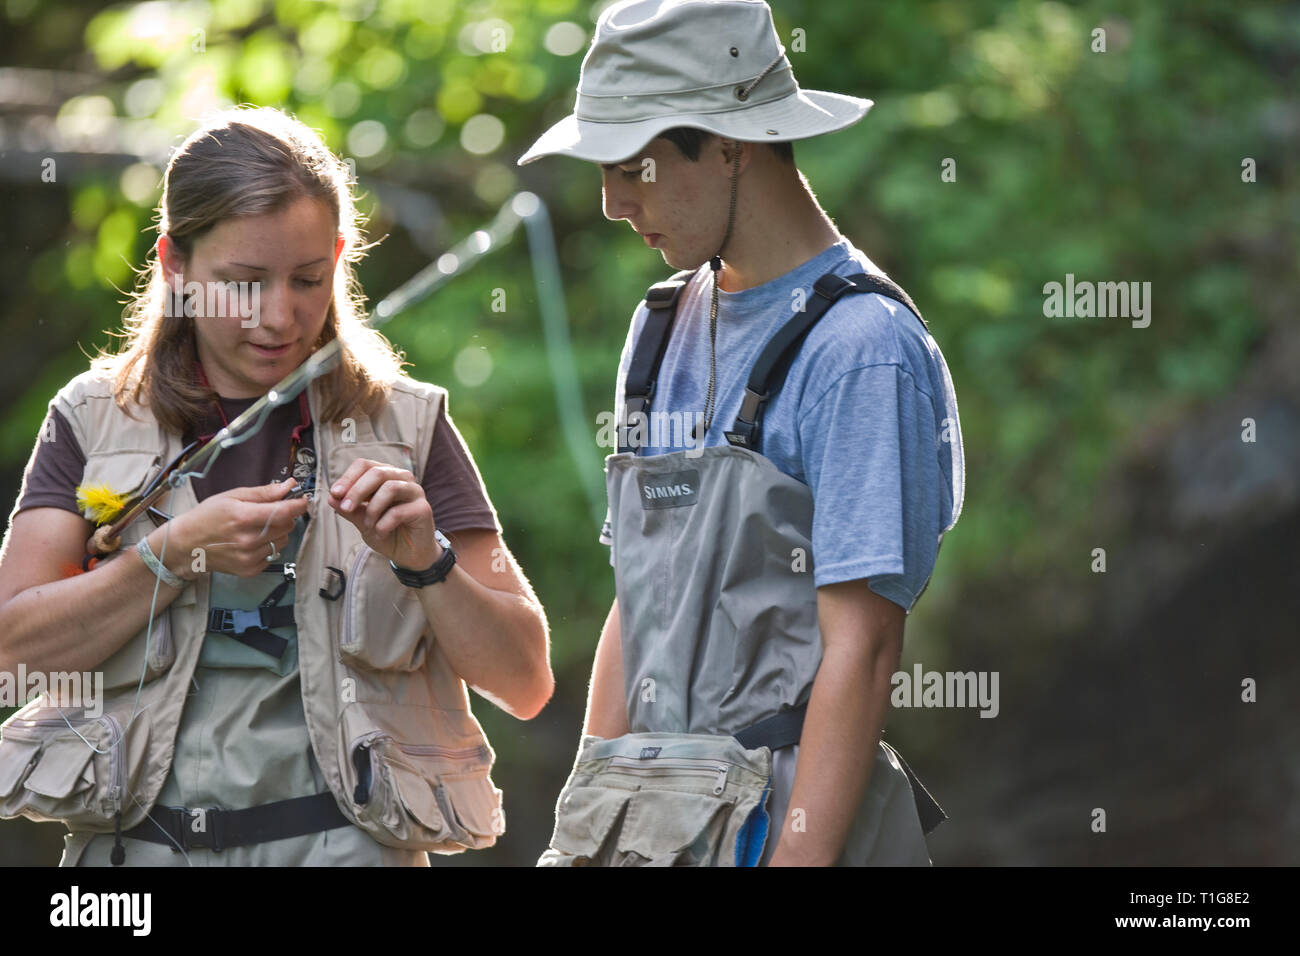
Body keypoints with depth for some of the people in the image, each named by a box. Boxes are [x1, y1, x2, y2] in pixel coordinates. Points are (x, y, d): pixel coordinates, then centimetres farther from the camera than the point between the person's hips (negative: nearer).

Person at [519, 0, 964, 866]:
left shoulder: (863, 348, -10)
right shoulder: (668, 328, 15)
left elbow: (861, 648, -14)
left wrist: (798, 856, -19)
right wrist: (587, 827, 13)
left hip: (773, 818, -7)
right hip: (649, 820, 7)